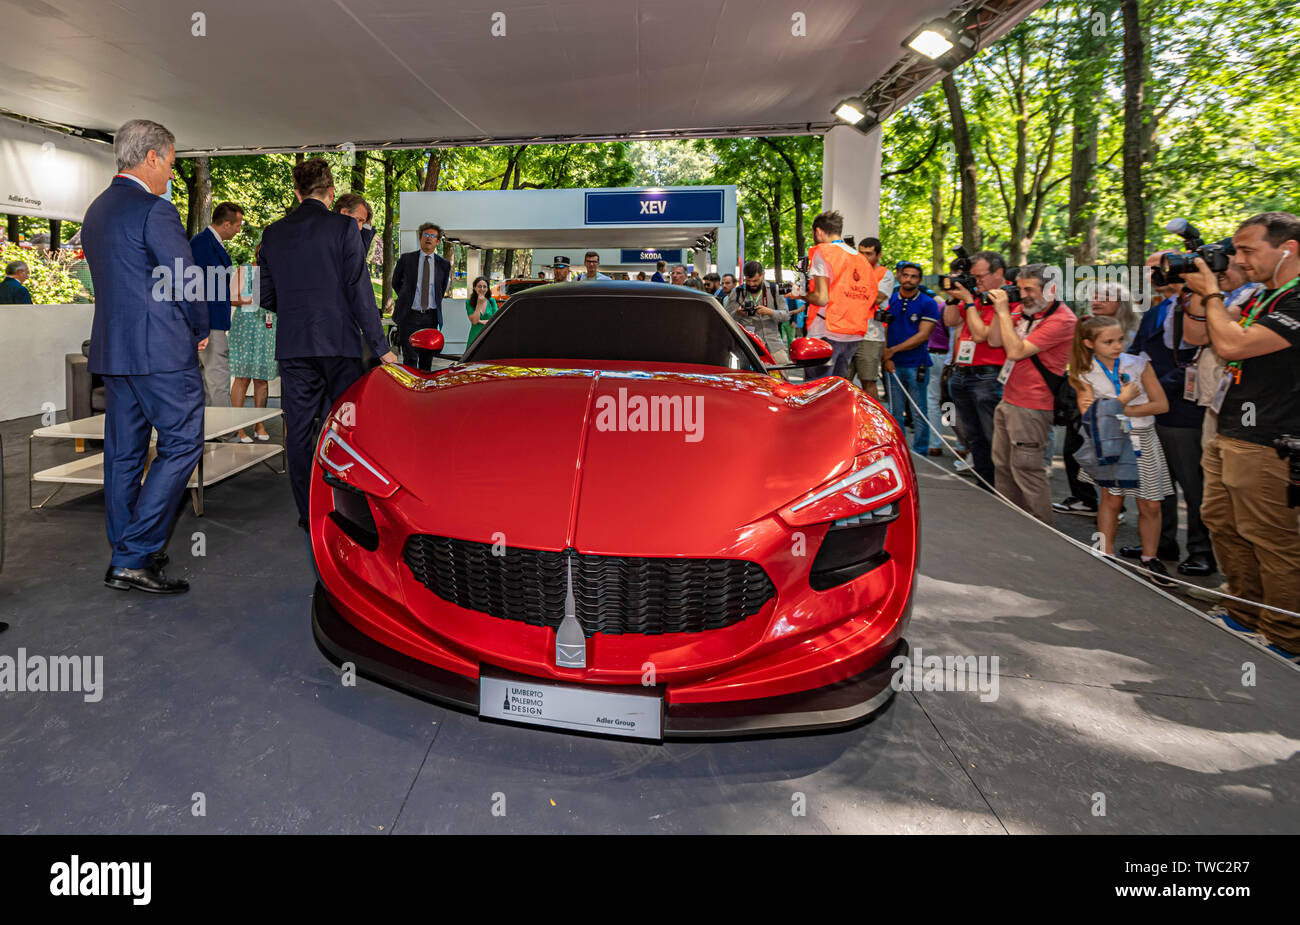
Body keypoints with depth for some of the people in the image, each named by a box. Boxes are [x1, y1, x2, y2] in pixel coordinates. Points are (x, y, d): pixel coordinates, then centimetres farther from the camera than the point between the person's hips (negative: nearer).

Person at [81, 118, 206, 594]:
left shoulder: (96, 210, 17)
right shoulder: (155, 210, -13)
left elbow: (114, 280, 18)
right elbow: (186, 282, -14)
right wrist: (200, 331, 3)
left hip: (111, 349, 9)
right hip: (161, 351, -9)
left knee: (123, 451, 12)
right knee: (181, 445, -4)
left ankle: (125, 554, 19)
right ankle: (134, 558, -6)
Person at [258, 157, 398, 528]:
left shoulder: (273, 233, 9)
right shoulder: (343, 227, -4)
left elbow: (266, 297, 11)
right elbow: (359, 291, -8)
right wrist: (381, 346, -4)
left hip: (292, 345, 4)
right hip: (338, 343, -3)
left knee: (298, 431, 8)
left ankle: (307, 512, 13)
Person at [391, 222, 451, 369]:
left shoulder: (444, 264, 7)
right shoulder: (406, 259, 4)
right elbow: (396, 283, 17)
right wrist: (406, 299, 16)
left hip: (431, 317, 2)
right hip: (409, 315, -2)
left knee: (427, 358, 5)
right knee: (410, 359, -7)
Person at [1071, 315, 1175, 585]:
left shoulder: (1139, 364, 0)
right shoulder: (1085, 374, -2)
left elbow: (1162, 404, -4)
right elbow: (1090, 415, -10)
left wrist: (1119, 409, -12)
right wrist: (1122, 400, -14)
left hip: (1143, 439, 1)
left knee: (1150, 505, 4)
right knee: (1111, 498, -3)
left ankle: (1150, 558, 20)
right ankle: (1106, 556, 10)